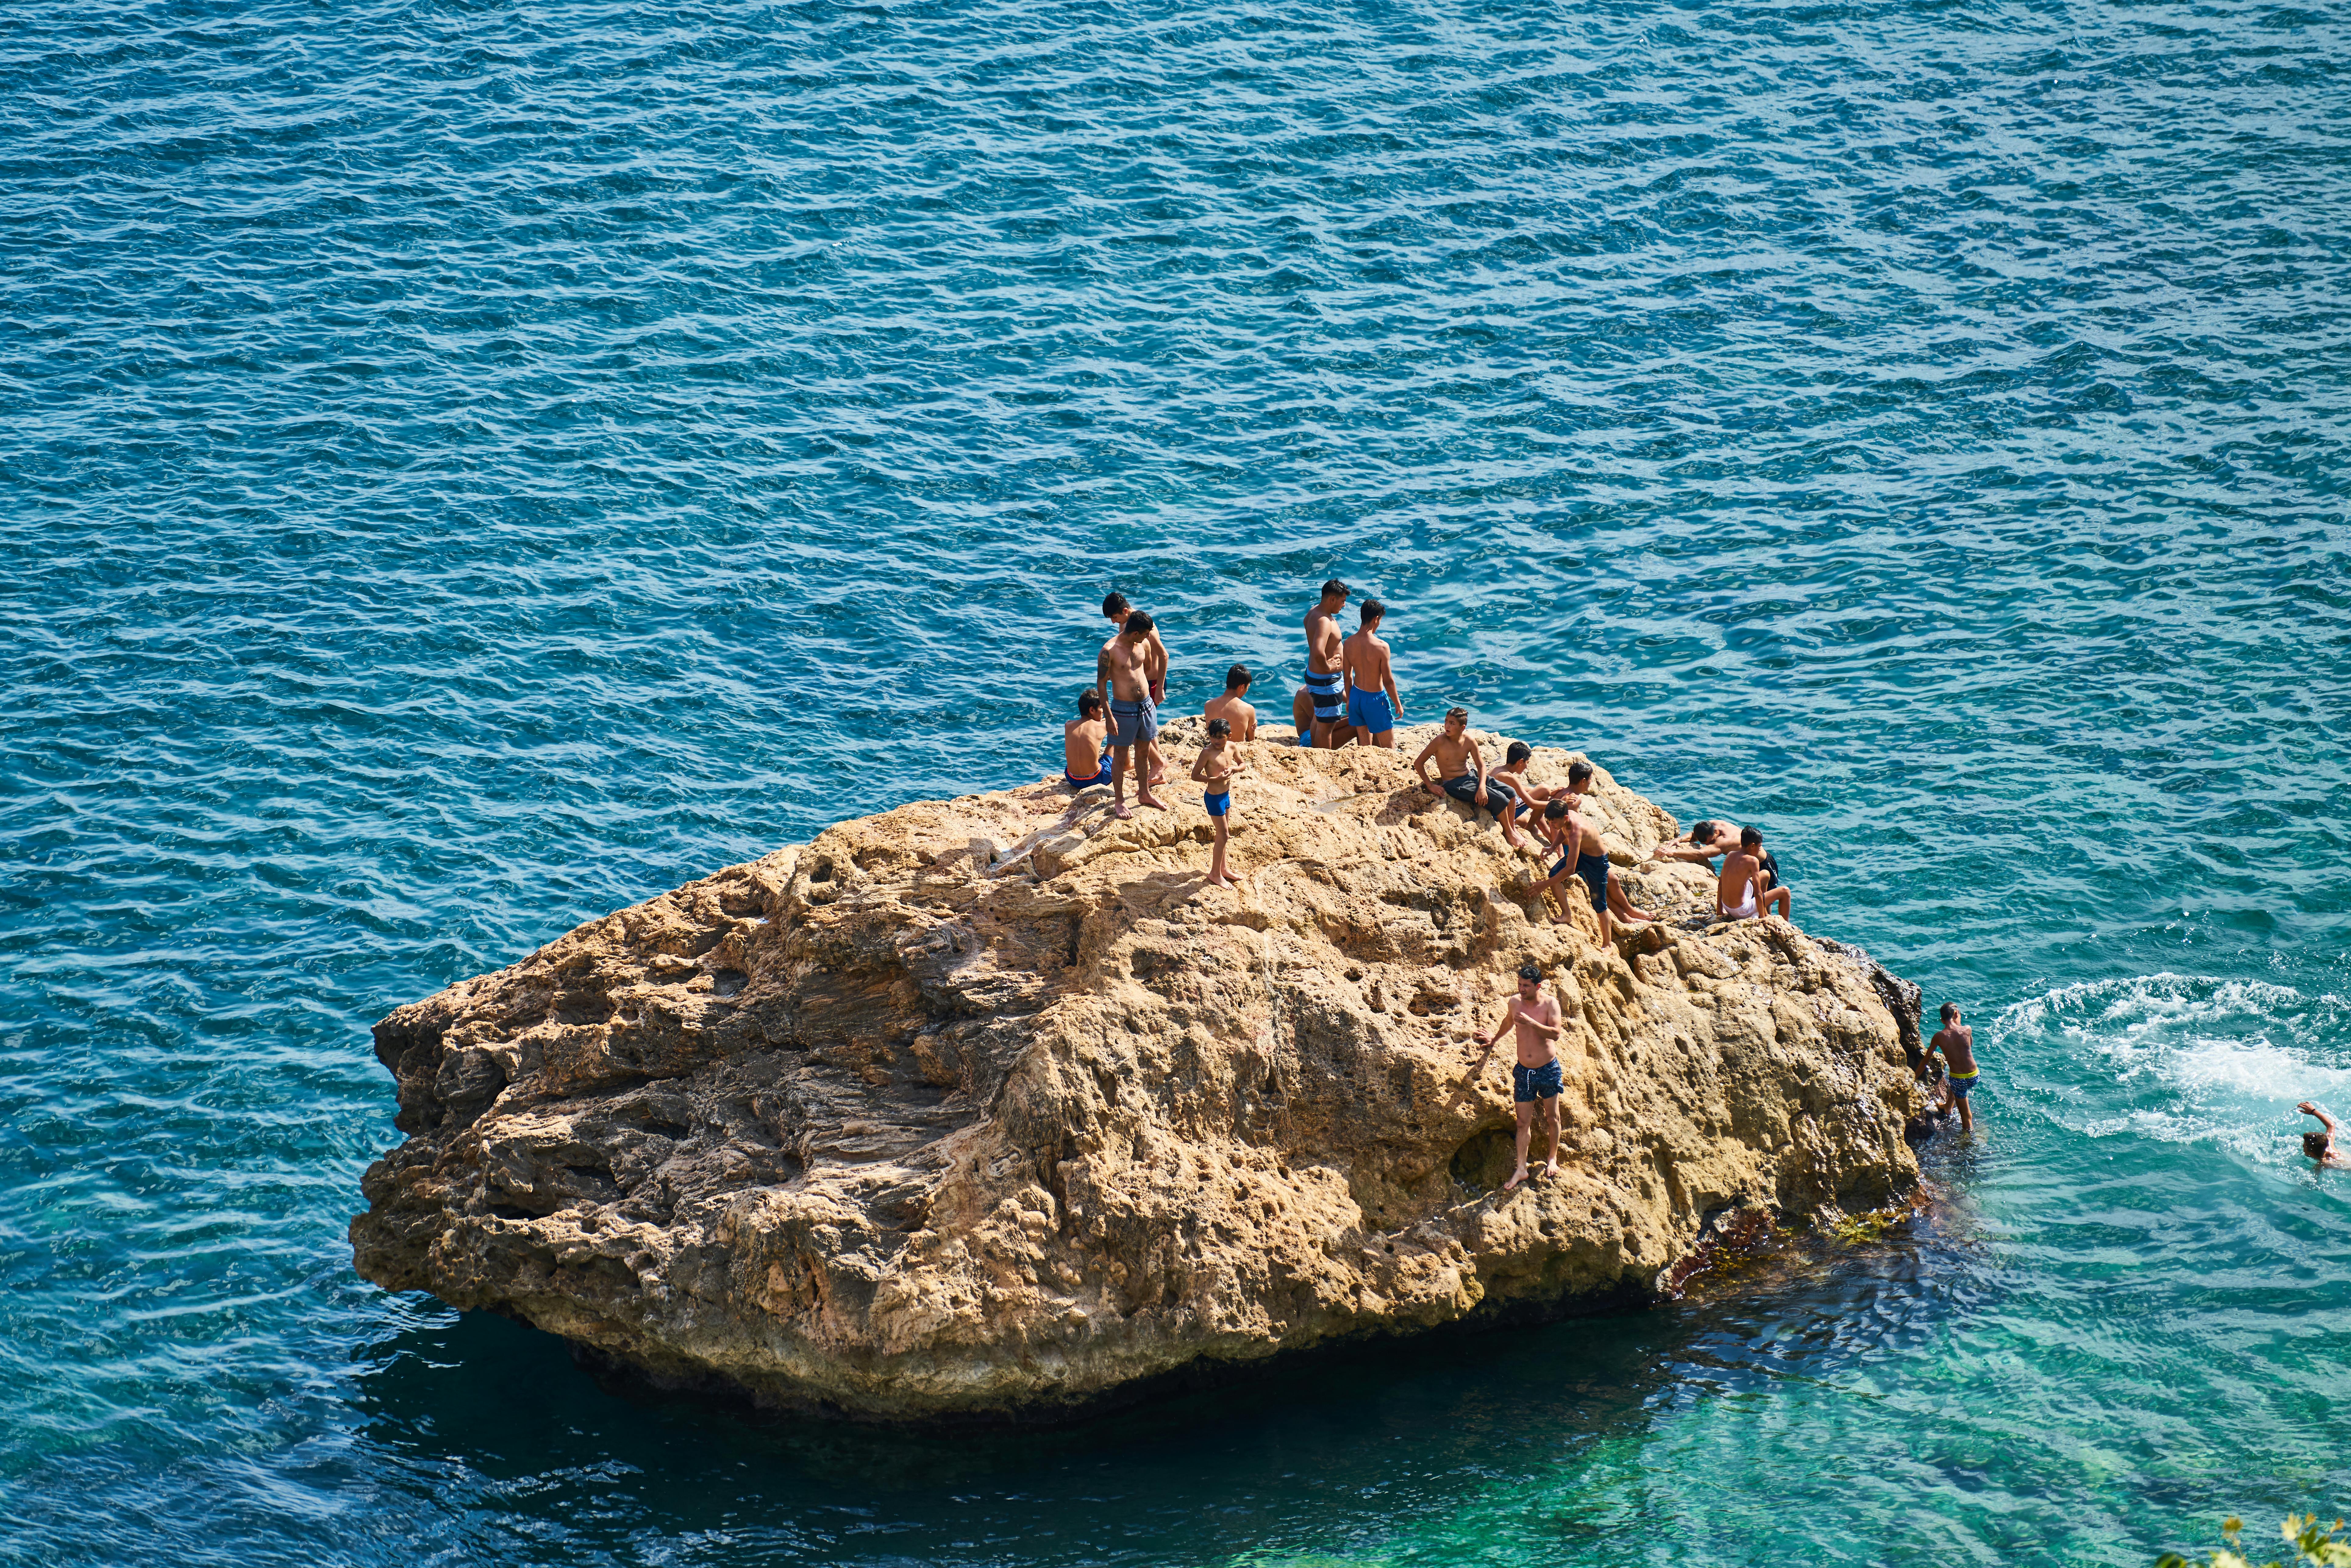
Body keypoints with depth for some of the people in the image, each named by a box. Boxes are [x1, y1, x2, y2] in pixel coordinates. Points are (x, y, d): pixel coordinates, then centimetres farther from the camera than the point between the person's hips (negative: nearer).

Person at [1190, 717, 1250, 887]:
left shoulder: (1231, 747, -2)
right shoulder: (1208, 752, -21)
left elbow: (1243, 765, 13)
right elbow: (1195, 776, -19)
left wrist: (1235, 769, -10)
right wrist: (1216, 779, -29)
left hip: (1226, 795, 7)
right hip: (1214, 797, -7)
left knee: (1222, 834, 19)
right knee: (1223, 835, -1)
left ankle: (1223, 869, 33)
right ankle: (1215, 874, 11)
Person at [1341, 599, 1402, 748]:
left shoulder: (1349, 644, -7)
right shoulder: (1381, 647, -23)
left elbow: (1348, 677, 4)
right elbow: (1388, 681, -16)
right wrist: (1398, 704, -2)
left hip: (1356, 696, 6)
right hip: (1375, 699, -6)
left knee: (1364, 745, 17)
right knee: (1388, 748, 6)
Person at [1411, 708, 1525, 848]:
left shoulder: (1469, 740, -7)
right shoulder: (1440, 741, -20)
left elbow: (1481, 765, -1)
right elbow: (1418, 763, -13)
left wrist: (1482, 788, -16)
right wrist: (1430, 786, -17)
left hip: (1471, 775, 6)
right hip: (1454, 784, -6)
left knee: (1510, 792, -2)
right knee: (1500, 799, -17)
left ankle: (1512, 829, 16)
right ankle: (1509, 834, 5)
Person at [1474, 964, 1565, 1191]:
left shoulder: (1550, 1004, -12)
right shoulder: (1514, 1002, 0)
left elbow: (1555, 1033, -24)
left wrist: (1530, 1022, -32)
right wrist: (1496, 1039, 39)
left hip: (1548, 1069, -3)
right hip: (1524, 1070, 3)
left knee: (1552, 1117, 10)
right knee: (1524, 1122, 2)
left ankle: (1553, 1159, 29)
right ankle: (1521, 1169, 5)